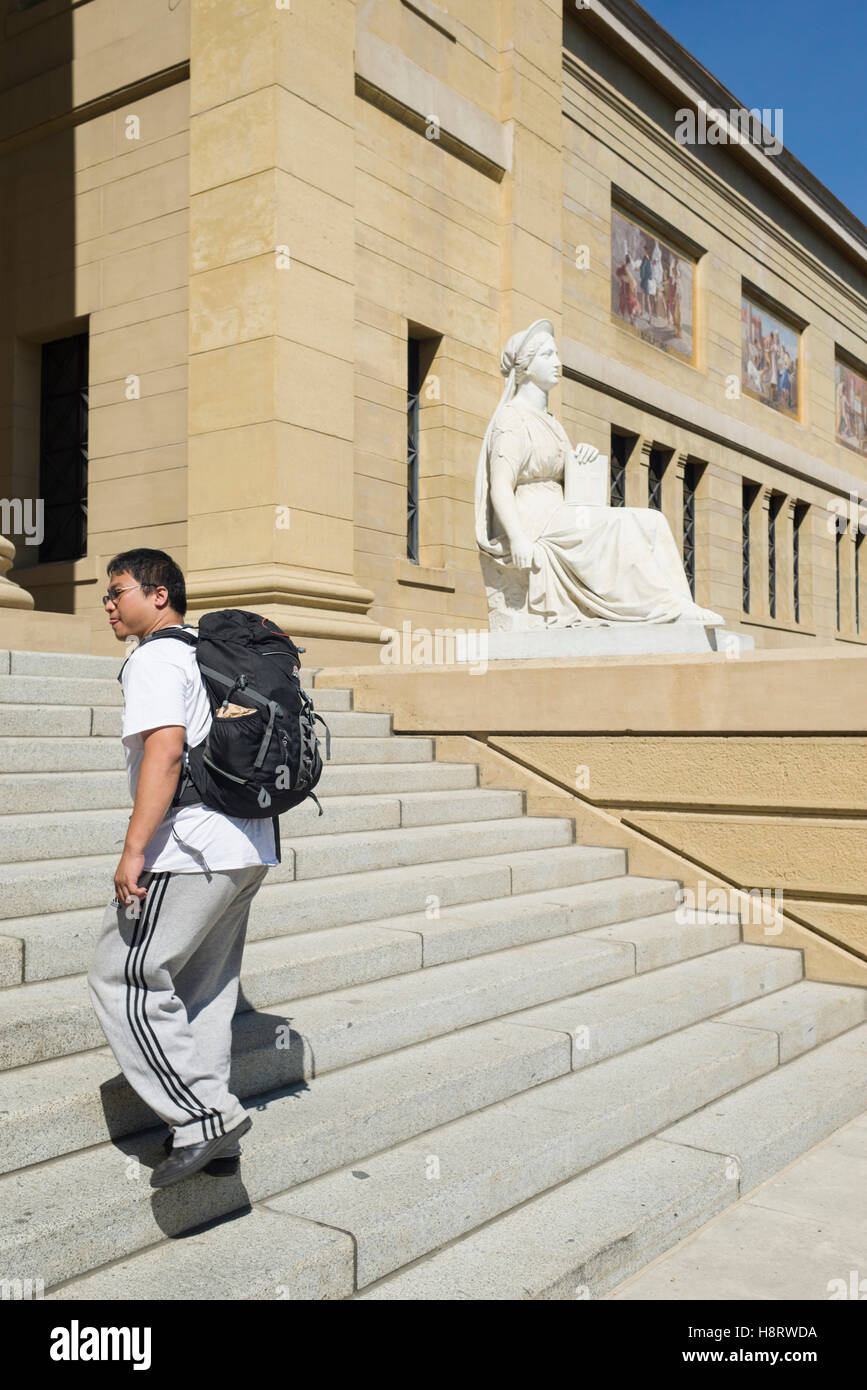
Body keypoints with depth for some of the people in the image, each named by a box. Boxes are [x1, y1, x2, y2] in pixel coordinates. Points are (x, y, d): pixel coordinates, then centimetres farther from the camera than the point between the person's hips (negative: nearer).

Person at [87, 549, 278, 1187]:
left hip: (188, 852, -10)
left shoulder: (154, 659, -8)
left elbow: (165, 749, -21)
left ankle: (204, 1114, -4)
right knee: (204, 990, 14)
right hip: (246, 850, 10)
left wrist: (134, 849, -23)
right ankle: (216, 1141, 17)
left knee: (123, 980, -2)